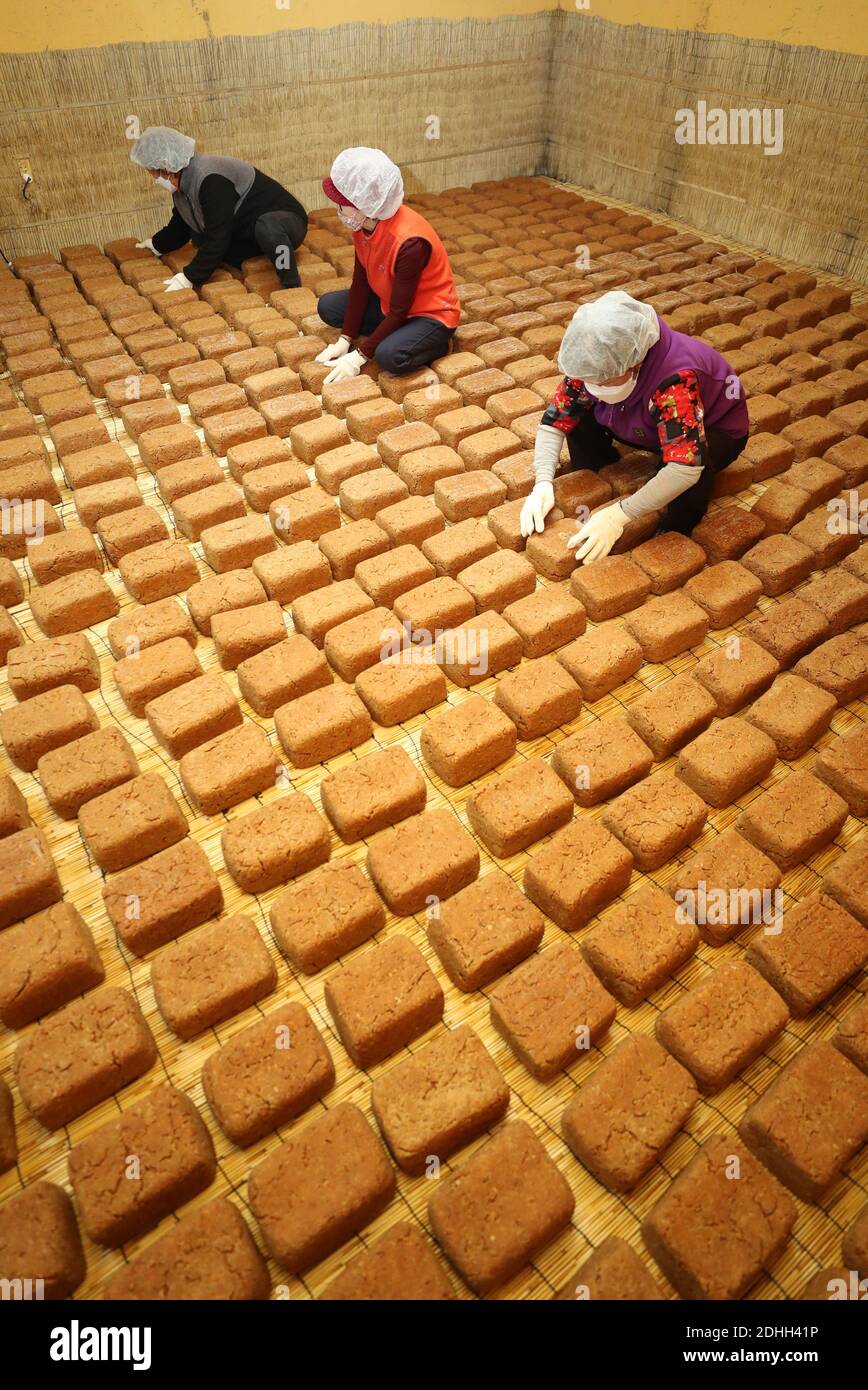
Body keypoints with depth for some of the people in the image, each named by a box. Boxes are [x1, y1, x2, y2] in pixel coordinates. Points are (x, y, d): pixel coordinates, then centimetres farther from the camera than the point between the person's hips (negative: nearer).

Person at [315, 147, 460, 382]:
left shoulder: (409, 242, -32)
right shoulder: (363, 224, -9)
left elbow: (399, 312, -27)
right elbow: (360, 282, -2)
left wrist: (360, 355, -25)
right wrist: (345, 339, -7)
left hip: (431, 313, -8)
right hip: (390, 303, 8)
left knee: (390, 356, -36)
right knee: (327, 306, 1)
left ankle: (435, 343, -6)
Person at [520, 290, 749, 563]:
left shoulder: (676, 377, -41)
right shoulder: (594, 363, -24)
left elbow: (686, 467, -47)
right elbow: (555, 421, -20)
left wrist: (619, 514, -50)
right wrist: (543, 484, -35)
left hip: (717, 428, -5)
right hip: (652, 425, 5)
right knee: (578, 412, -16)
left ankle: (675, 533, -11)